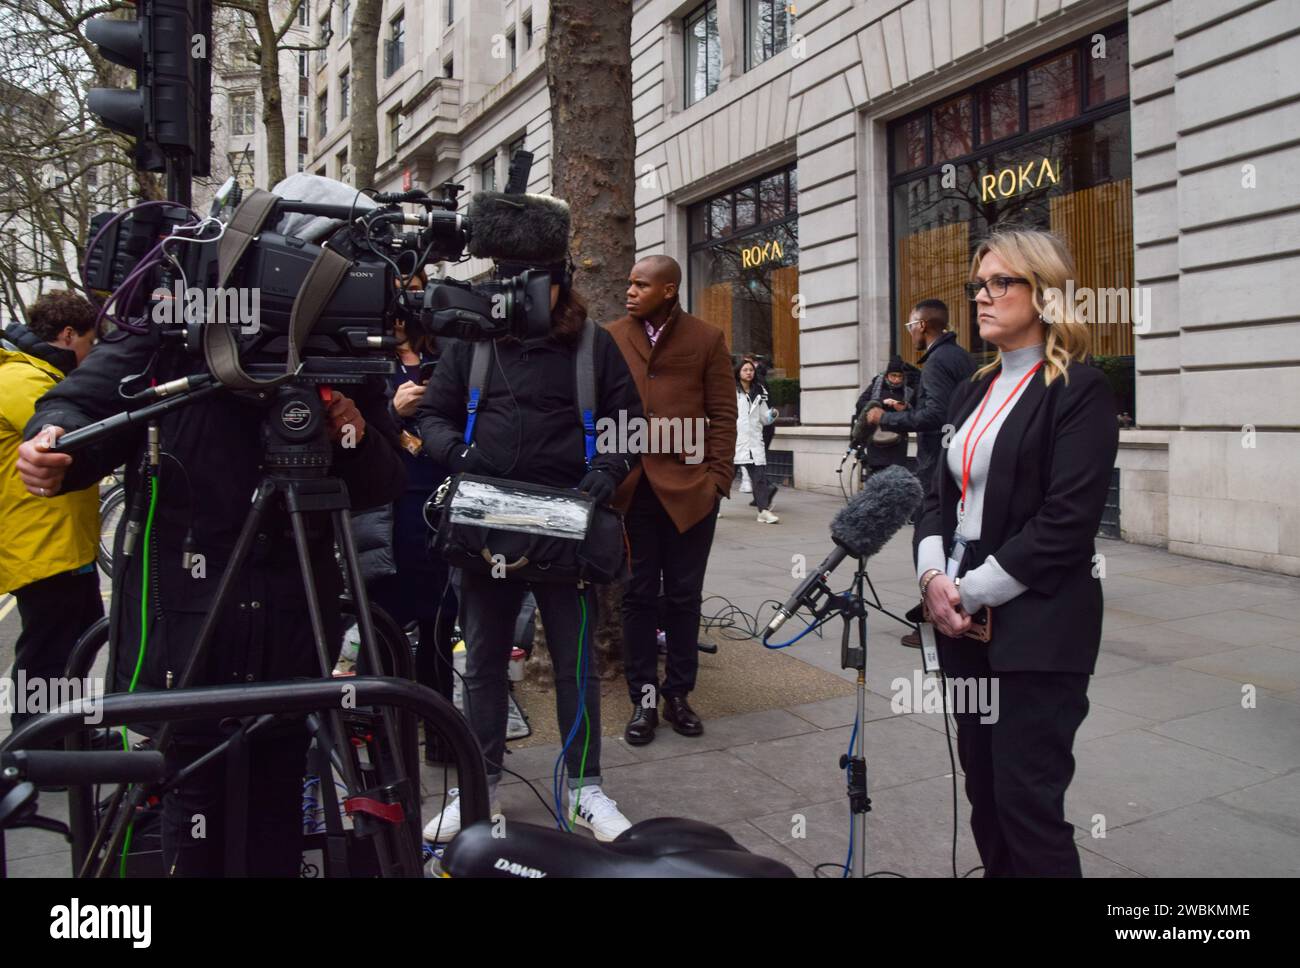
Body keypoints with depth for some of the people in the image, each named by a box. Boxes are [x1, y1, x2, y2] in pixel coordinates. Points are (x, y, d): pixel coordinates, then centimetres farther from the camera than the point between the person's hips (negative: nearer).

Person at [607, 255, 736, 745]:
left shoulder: (706, 338, 4)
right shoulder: (612, 338, 7)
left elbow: (723, 414, 3)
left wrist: (718, 478, -5)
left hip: (689, 486, -1)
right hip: (630, 486, 1)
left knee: (683, 594, 9)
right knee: (639, 594, 7)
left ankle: (678, 695, 23)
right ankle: (643, 699, 18)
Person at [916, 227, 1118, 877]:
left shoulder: (1080, 390, -8)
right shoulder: (973, 391, 13)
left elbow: (1067, 521, -16)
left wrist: (972, 592, -14)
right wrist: (933, 574, -5)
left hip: (1036, 628, -7)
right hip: (964, 623, 7)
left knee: (1028, 801, -1)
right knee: (983, 791, 15)